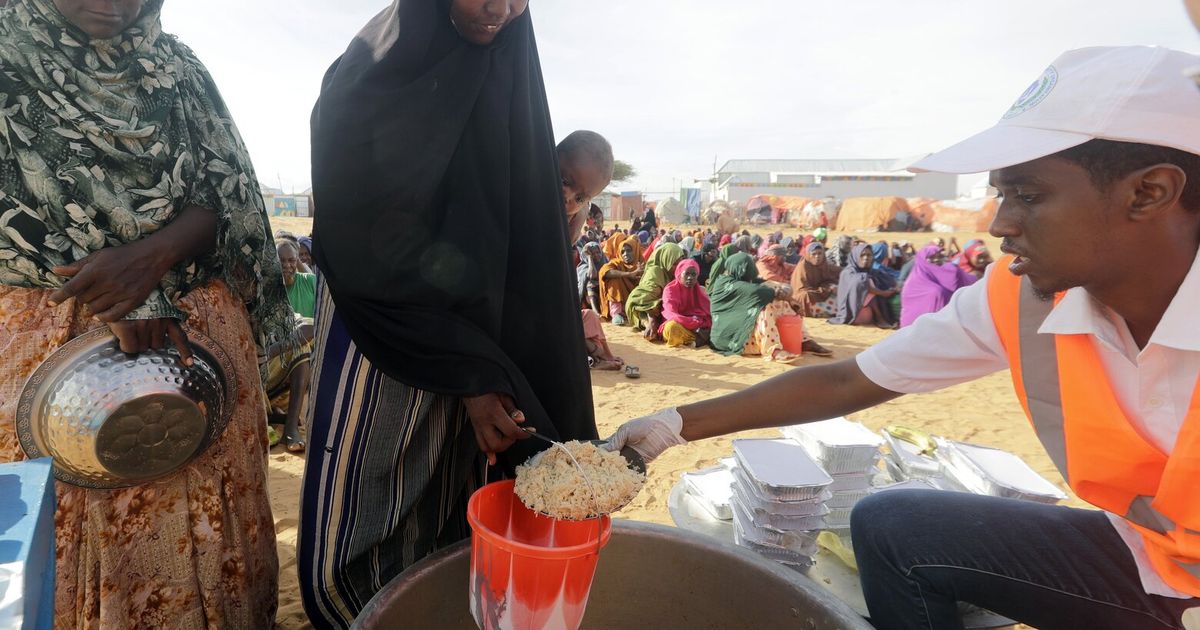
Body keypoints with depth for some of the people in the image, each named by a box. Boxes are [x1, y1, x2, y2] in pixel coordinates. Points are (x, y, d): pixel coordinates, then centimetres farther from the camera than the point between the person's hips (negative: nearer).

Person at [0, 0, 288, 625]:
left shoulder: (178, 66, 11)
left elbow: (226, 194, 3)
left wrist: (153, 254, -15)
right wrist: (108, 297, -15)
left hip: (198, 332, 2)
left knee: (194, 525, 8)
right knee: (58, 533, 7)